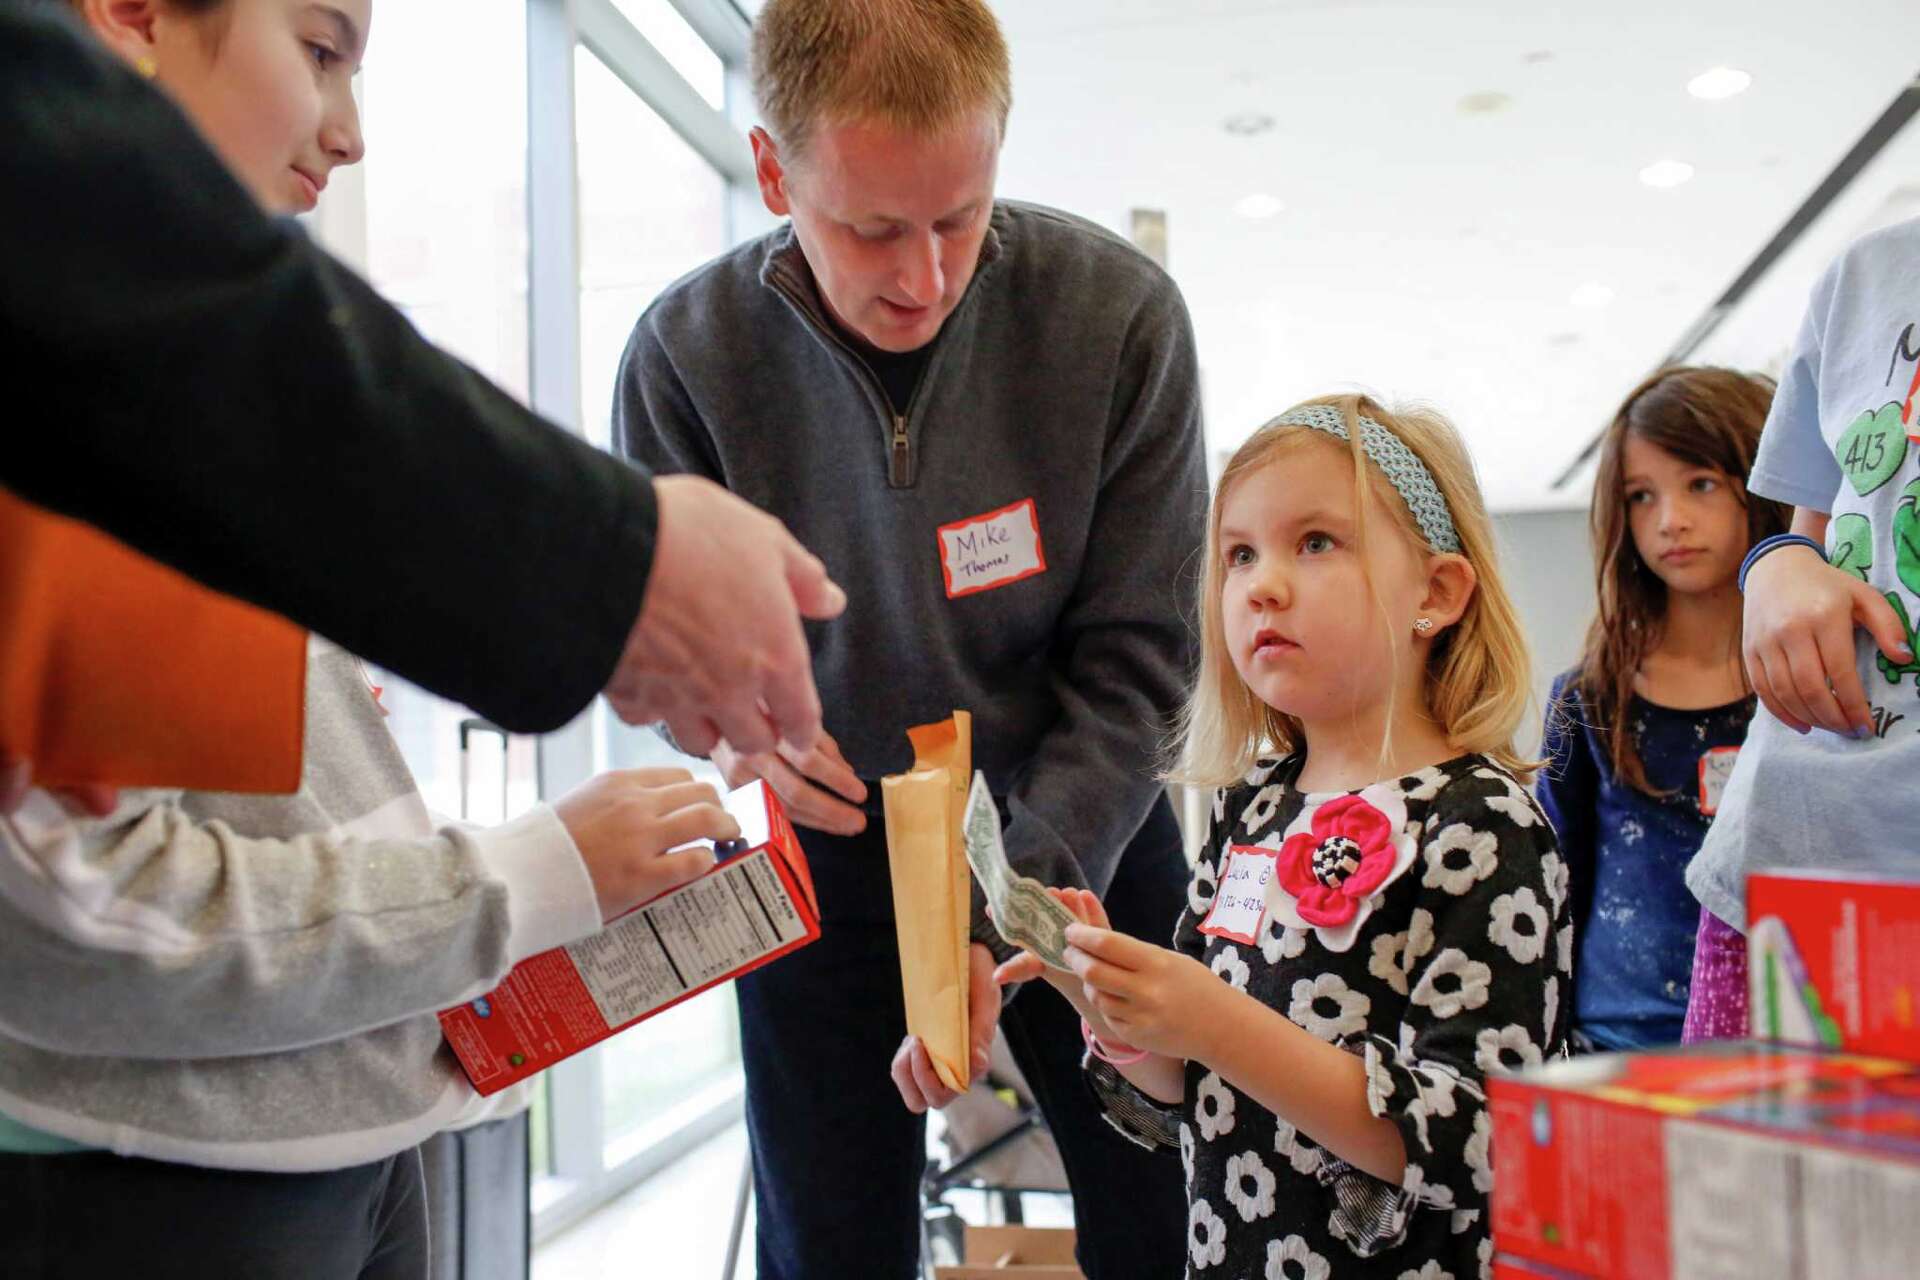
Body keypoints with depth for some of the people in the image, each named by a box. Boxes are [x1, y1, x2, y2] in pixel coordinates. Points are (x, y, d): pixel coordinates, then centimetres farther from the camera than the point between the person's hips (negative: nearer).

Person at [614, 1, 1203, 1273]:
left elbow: (1130, 658, -14)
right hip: (826, 840, 0)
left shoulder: (1119, 315, -18)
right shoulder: (687, 353, -16)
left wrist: (1002, 930, -23)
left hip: (1077, 828, 0)